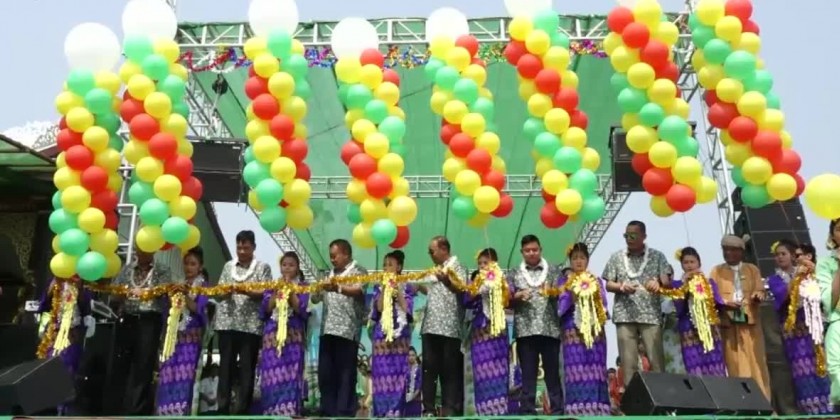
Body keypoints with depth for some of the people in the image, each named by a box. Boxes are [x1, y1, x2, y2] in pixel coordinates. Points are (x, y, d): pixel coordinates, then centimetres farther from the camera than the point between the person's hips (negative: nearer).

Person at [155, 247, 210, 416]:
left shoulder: (203, 286, 2)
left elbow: (198, 309, -12)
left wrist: (186, 295, -22)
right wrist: (171, 296, -1)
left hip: (191, 335, -5)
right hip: (174, 334, 5)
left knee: (184, 374, -10)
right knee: (168, 373, 0)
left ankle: (180, 412, -9)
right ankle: (166, 412, 4)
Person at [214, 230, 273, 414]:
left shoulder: (263, 267, 4)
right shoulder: (228, 266, 14)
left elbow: (265, 294, -3)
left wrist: (246, 291, -19)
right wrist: (226, 291, -11)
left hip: (251, 325, -2)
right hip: (227, 323, 3)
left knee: (247, 367, 1)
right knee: (226, 365, 5)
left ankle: (243, 408, 8)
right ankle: (223, 406, 11)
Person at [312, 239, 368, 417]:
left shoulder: (358, 271, 1)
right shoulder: (330, 274, 22)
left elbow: (358, 291, -19)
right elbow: (317, 298, 26)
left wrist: (338, 288, -37)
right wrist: (315, 291, 3)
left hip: (347, 331, -6)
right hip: (327, 330, 7)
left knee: (345, 375, -4)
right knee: (325, 373, 6)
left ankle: (344, 413, 1)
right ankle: (328, 412, 15)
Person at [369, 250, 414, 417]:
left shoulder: (406, 287, 9)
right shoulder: (378, 287, 11)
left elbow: (406, 308, -4)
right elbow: (379, 307, -3)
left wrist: (397, 290, -7)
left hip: (400, 334, 0)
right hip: (382, 333, 1)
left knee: (398, 372, -3)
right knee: (382, 372, -3)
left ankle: (396, 411, 1)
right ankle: (381, 412, 2)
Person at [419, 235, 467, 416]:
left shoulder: (456, 266, -1)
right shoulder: (436, 269, 21)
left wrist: (446, 280, -33)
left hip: (449, 327, -7)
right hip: (431, 326, 7)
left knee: (450, 369, -2)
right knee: (429, 367, 4)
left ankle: (451, 408, 2)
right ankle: (429, 408, 8)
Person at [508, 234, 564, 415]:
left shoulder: (553, 271, 9)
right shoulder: (515, 274, 11)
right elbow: (508, 300, 9)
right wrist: (518, 296, -11)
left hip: (550, 329, 0)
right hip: (525, 330, 1)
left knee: (553, 371, 3)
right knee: (528, 373, 4)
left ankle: (558, 409, 10)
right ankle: (527, 410, 9)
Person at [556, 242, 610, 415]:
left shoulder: (596, 281, 14)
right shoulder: (564, 282, 10)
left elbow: (604, 306, 8)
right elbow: (560, 308, 1)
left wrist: (592, 293, -7)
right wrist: (571, 293, -10)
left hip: (595, 331, 2)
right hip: (573, 332, -1)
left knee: (595, 369, -2)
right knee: (576, 369, -6)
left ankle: (596, 407, 0)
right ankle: (577, 408, -5)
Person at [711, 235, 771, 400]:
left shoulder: (752, 269, 15)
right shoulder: (717, 271, 11)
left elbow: (759, 291, 5)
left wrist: (757, 296, -19)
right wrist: (725, 303, -16)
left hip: (750, 321, 1)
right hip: (728, 322, -1)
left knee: (755, 362, 1)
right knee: (734, 363, -1)